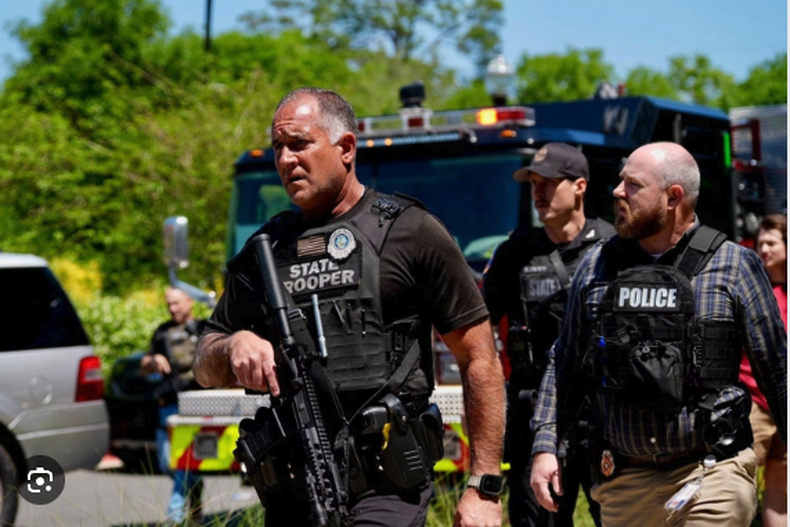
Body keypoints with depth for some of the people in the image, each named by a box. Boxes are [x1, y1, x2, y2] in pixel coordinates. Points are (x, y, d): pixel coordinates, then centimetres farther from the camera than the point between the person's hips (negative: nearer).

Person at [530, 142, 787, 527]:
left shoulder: (734, 266, -1)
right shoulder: (596, 266, 7)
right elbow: (564, 365, 14)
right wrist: (544, 445, 5)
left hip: (710, 475, -3)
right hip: (624, 482, 4)